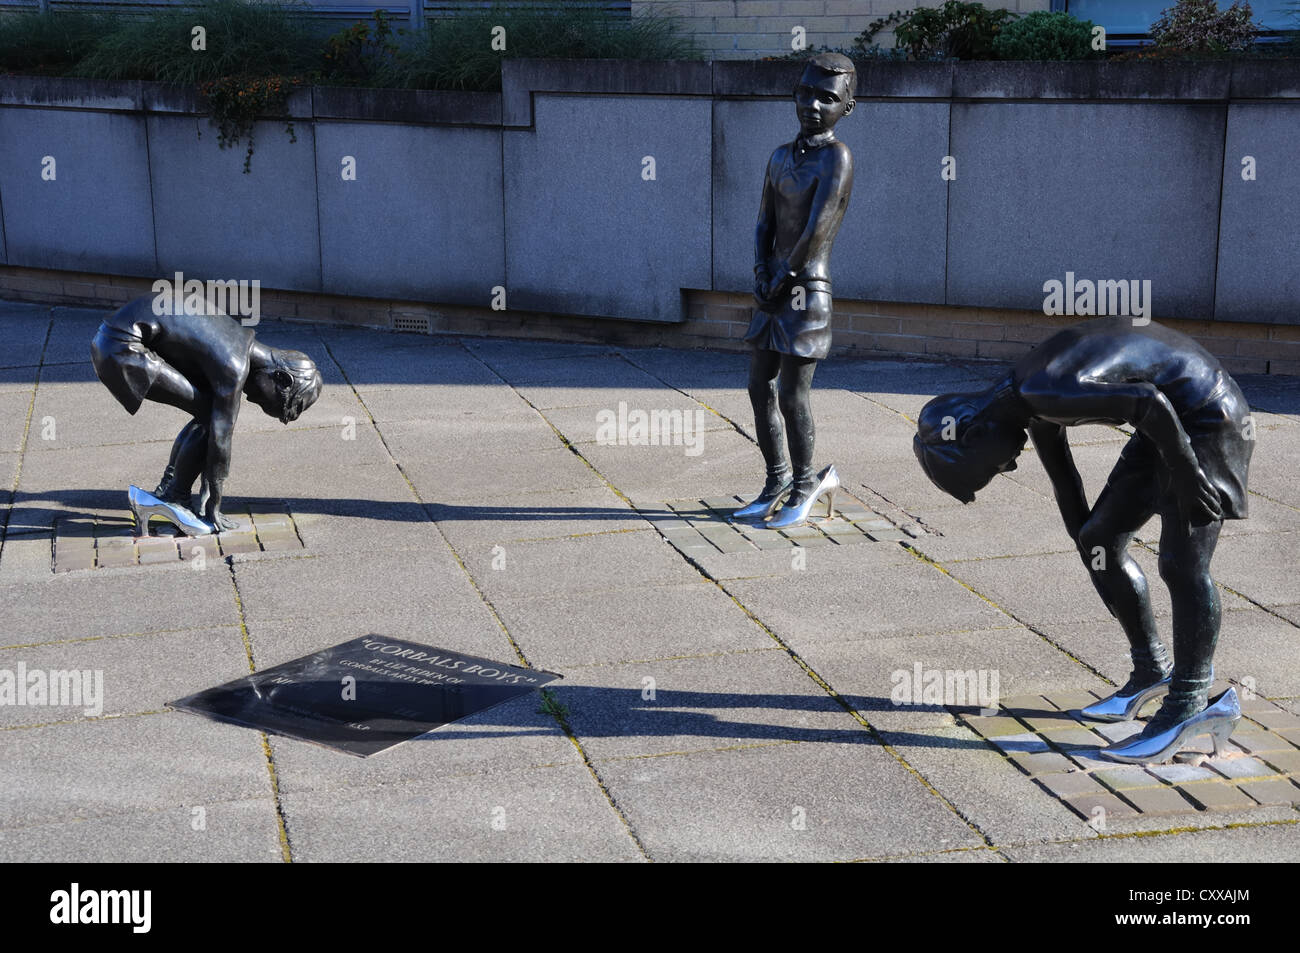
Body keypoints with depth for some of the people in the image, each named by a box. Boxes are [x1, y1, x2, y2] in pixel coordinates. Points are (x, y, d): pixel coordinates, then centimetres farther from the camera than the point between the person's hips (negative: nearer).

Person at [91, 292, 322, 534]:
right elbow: (220, 439, -12)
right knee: (209, 416, -9)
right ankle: (174, 501, 2)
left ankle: (163, 493, 20)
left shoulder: (242, 343, 11)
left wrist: (207, 491, 22)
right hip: (122, 348, -10)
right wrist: (213, 507, -3)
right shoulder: (234, 369, -18)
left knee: (208, 416, 12)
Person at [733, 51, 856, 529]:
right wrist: (761, 276, -5)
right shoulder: (780, 157, 12)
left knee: (792, 397, -5)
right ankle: (776, 486, 22)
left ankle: (804, 487, 14)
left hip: (806, 295, -8)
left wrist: (786, 276, -12)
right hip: (773, 295, 8)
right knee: (760, 390, 10)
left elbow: (817, 229, -20)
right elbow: (764, 226, 10)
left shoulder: (837, 157, -12)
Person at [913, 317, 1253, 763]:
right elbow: (1064, 482, 16)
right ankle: (1152, 671, 19)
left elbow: (1149, 402, -29)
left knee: (1182, 565, -13)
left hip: (1208, 417, -9)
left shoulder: (1047, 392, -28)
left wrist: (1186, 475, -22)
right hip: (1174, 417, 9)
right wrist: (1086, 541, 25)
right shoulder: (1032, 409, 3)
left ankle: (1190, 703, -5)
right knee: (1100, 540, 8)